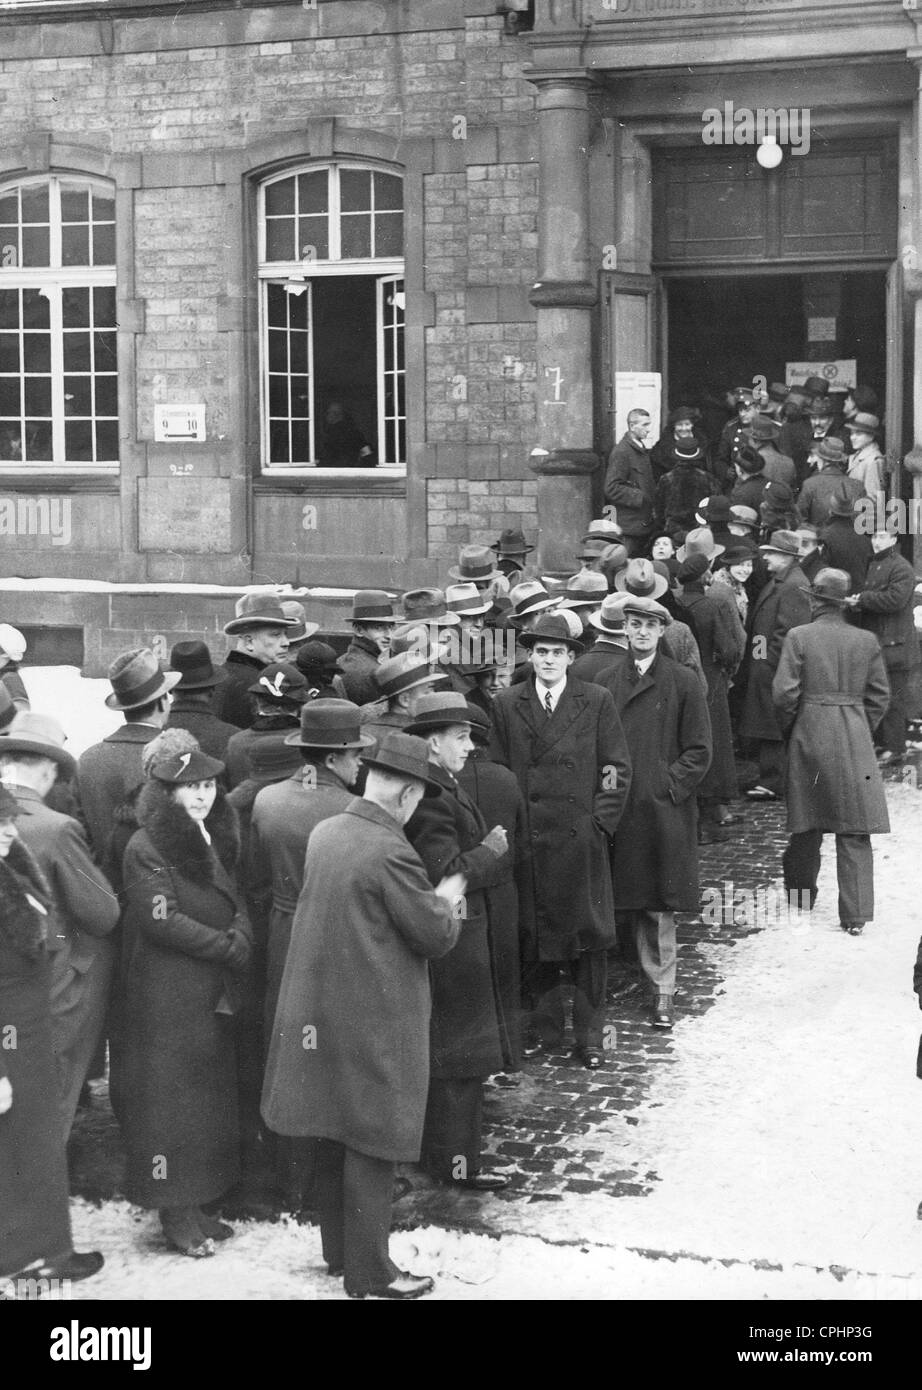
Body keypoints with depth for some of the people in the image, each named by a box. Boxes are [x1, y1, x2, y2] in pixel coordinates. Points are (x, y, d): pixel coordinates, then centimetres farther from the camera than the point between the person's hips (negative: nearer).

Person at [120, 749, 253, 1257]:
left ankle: (195, 1205, 19)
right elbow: (162, 920, -17)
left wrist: (241, 938, -9)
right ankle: (176, 1214, 7)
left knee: (211, 1096, 11)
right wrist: (227, 946, -14)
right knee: (173, 1099, -1)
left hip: (216, 994, 8)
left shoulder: (216, 841, 13)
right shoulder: (147, 847, -11)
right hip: (168, 994, -8)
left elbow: (235, 904, 12)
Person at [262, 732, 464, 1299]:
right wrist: (448, 900, 5)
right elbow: (436, 937, -15)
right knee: (373, 1144, 2)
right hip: (376, 1023, -8)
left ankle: (340, 1251, 32)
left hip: (320, 1010, 8)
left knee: (339, 1136, 19)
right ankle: (370, 1272, 11)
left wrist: (428, 899, 16)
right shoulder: (391, 853, -22)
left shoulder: (325, 832, 3)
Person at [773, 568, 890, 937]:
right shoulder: (867, 641, 2)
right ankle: (855, 915, -3)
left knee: (807, 826, 14)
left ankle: (800, 892, 30)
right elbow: (880, 696, 5)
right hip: (854, 740, 1)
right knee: (855, 833, 1)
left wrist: (789, 728, 9)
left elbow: (784, 692, -8)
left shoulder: (798, 637, -6)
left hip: (809, 736, -1)